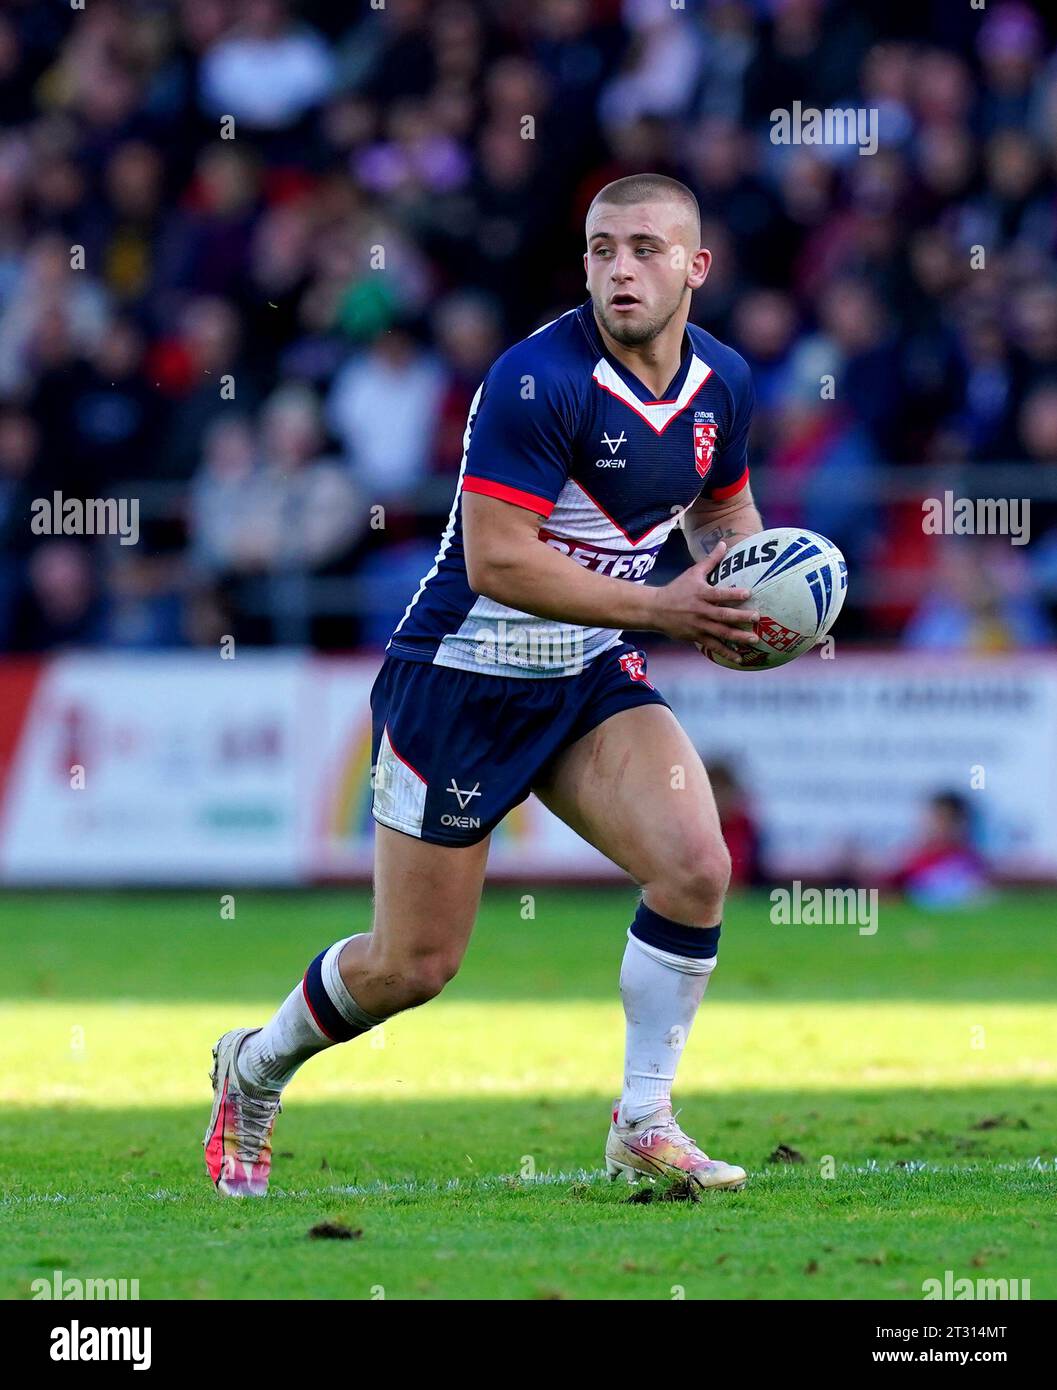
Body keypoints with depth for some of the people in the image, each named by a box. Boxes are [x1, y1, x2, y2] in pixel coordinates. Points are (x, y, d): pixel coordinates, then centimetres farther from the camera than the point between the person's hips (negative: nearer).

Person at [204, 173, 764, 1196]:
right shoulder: (538, 379, -24)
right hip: (460, 682, -6)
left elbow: (723, 508, 20)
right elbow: (498, 559, -28)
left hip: (591, 680, 6)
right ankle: (254, 1070, 32)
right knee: (413, 965, 1)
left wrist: (739, 586, -3)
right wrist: (659, 609, -27)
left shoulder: (721, 381, 0)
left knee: (695, 863, -18)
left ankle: (643, 1128, -4)